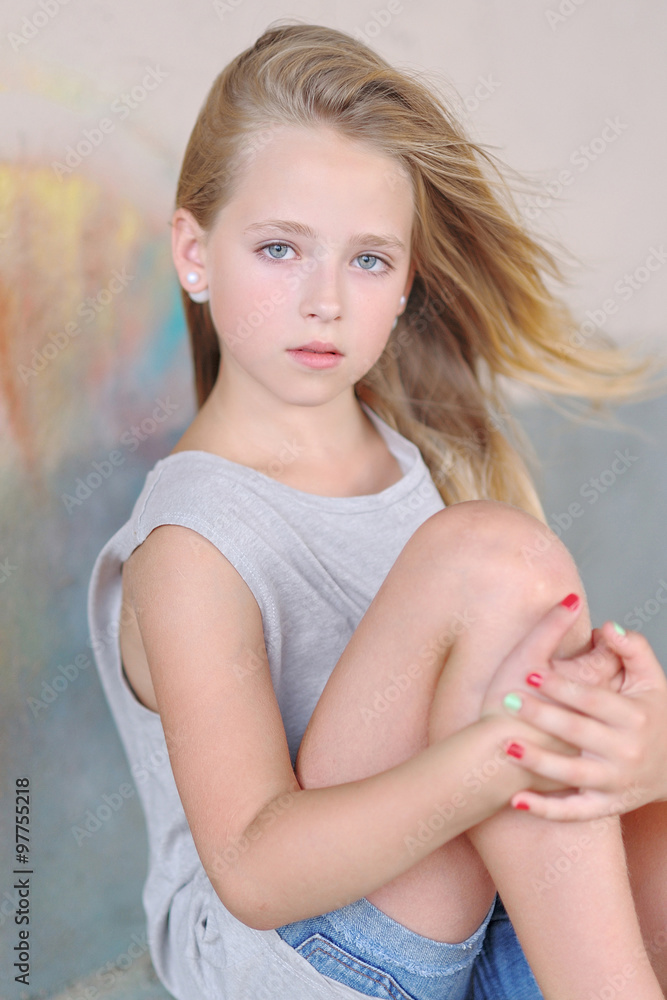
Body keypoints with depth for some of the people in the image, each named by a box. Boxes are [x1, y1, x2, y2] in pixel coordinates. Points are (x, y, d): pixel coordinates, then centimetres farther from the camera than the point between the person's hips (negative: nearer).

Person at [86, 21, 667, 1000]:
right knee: (497, 554, -24)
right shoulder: (191, 547, -14)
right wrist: (504, 752, -35)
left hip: (487, 914, 6)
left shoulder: (430, 452, 6)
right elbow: (256, 873, -21)